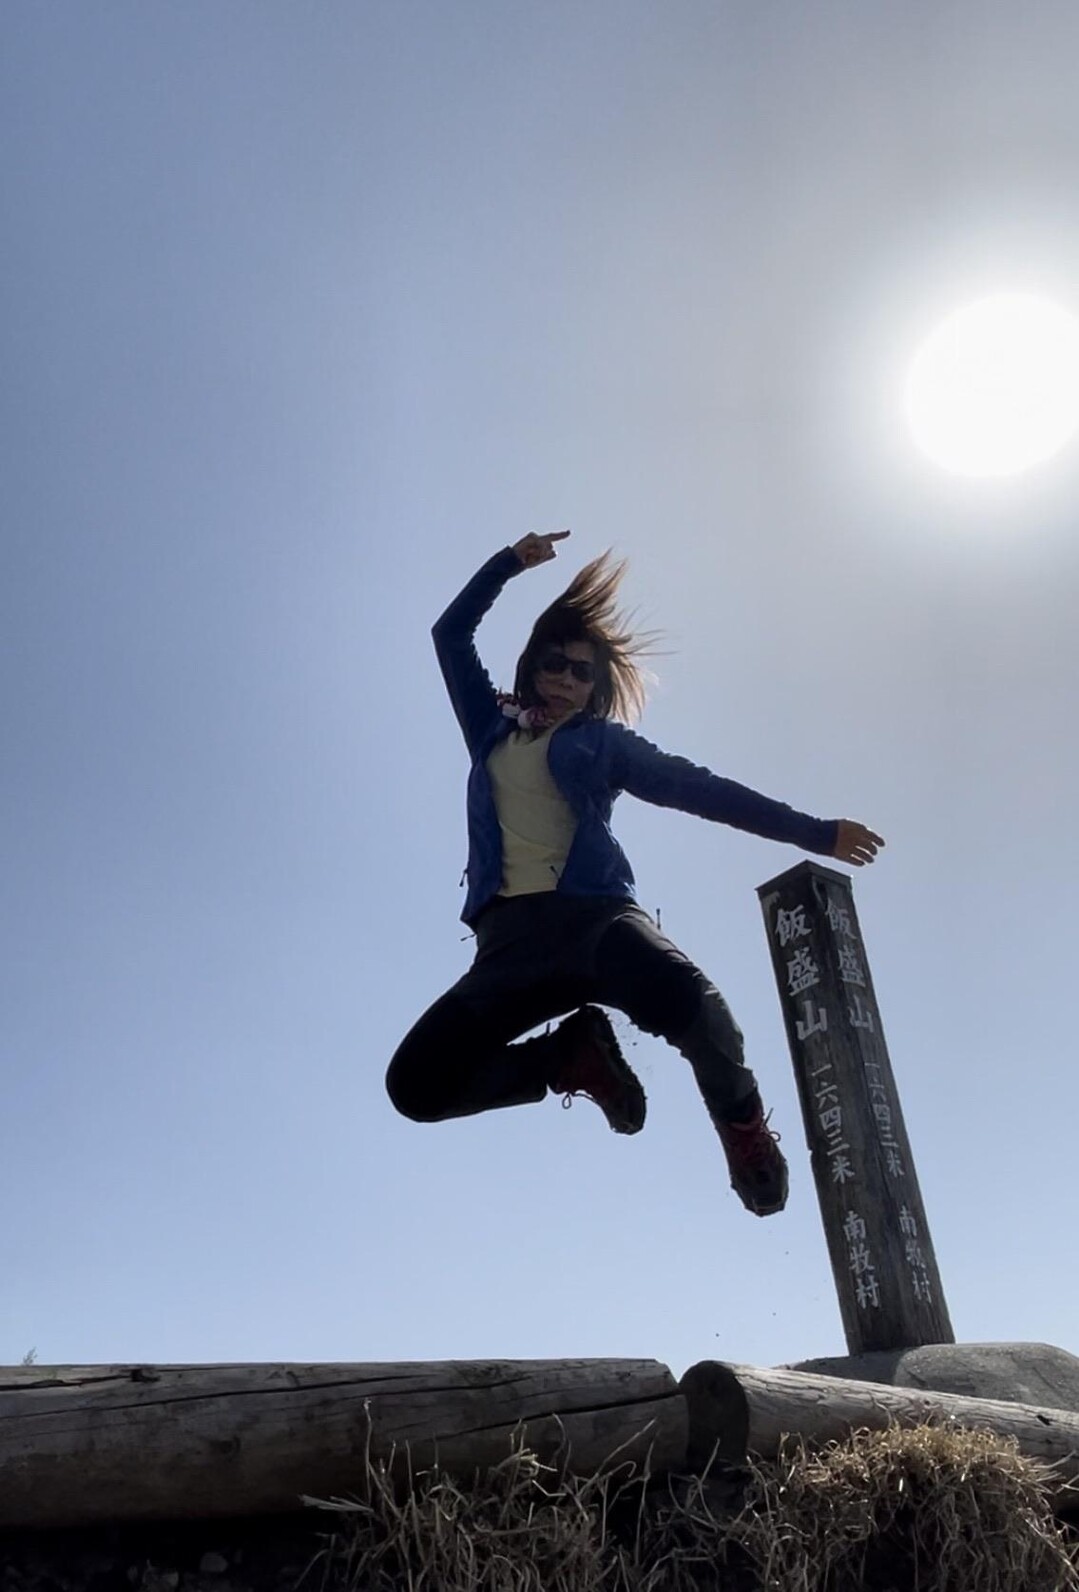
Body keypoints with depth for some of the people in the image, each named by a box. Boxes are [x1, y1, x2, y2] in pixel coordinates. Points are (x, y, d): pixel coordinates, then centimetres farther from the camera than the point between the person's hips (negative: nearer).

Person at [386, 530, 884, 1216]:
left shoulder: (604, 742, 18)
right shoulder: (492, 728, 26)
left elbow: (702, 790, 12)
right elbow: (451, 635, 31)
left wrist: (813, 831, 8)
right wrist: (510, 562, 25)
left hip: (596, 915, -2)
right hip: (511, 936, 3)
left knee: (679, 992, -37)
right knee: (419, 1083, -19)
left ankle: (742, 1121, -4)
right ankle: (573, 1055, 5)